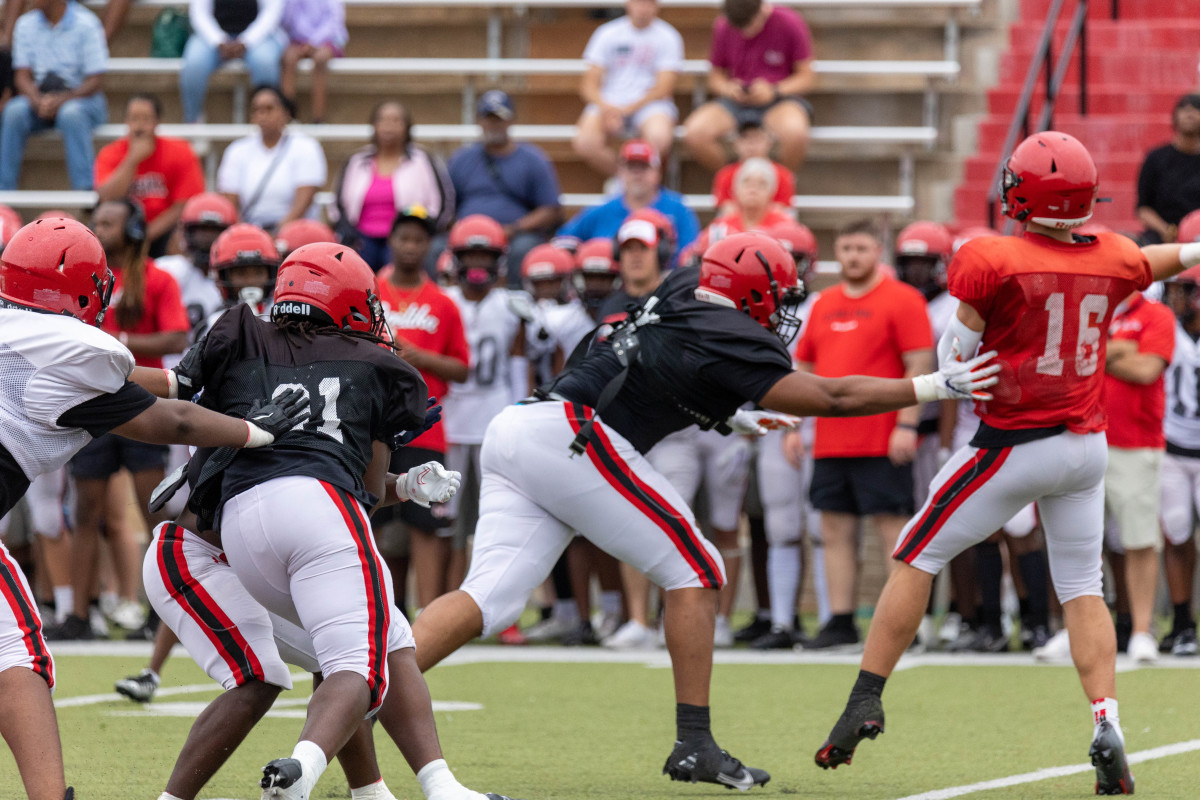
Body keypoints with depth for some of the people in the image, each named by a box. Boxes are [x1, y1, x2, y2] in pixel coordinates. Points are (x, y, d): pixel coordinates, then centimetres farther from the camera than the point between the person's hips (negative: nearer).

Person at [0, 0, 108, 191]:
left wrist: (60, 100, -28)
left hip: (82, 97, -4)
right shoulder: (25, 24, 4)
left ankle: (85, 190, -37)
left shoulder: (85, 24, -10)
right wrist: (38, 101, -20)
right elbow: (22, 76, 2)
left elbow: (96, 82, -12)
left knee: (71, 114, -38)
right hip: (40, 98, 4)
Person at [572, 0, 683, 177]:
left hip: (648, 103, -1)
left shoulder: (668, 36, 3)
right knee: (584, 142, -30)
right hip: (609, 103, 1)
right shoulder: (608, 33, 8)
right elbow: (588, 84, 5)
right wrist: (604, 107, -17)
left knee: (660, 139, -36)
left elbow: (663, 89, -4)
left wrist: (625, 110, -16)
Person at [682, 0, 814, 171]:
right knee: (694, 133, -27)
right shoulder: (723, 27, 4)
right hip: (735, 102, 3)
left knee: (794, 132, -40)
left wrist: (774, 91, -16)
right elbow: (715, 75, 16)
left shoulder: (790, 23, -5)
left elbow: (807, 76, 0)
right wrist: (726, 88, -8)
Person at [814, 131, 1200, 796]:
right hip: (1088, 443, 5)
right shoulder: (1113, 260, 1)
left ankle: (866, 698, 7)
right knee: (1082, 588, 11)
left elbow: (954, 357, -10)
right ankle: (1108, 729, -3)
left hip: (1013, 443, -5)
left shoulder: (993, 262, -16)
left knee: (916, 558, 8)